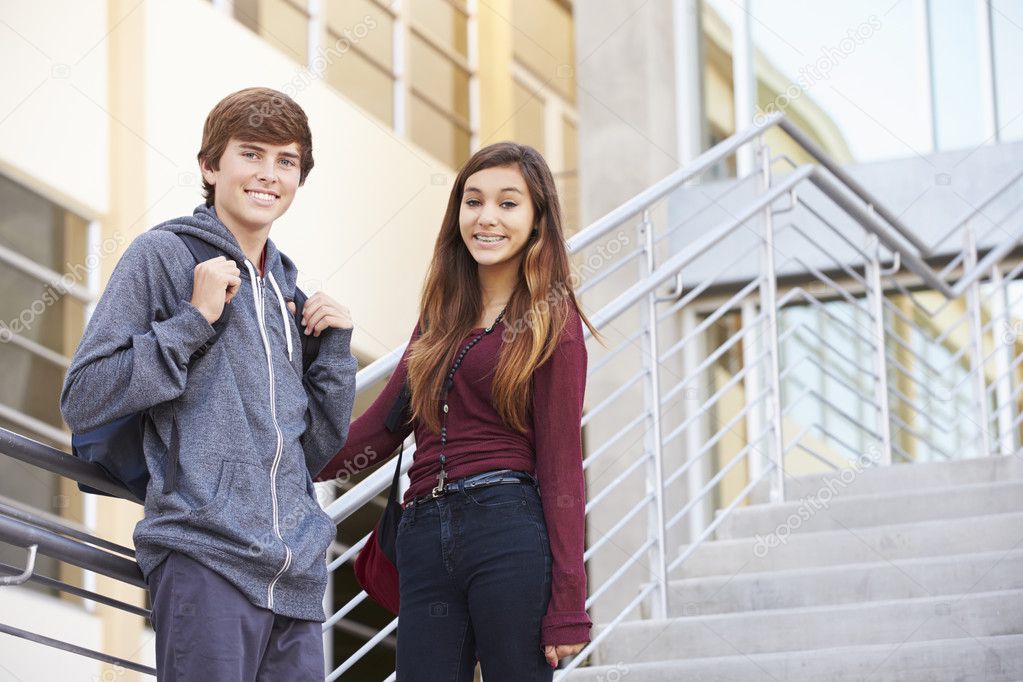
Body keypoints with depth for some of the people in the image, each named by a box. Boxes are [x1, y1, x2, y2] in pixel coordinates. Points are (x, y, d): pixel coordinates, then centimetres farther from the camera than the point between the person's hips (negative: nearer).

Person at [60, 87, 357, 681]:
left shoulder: (286, 289, 19)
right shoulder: (163, 254, 1)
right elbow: (83, 400, -7)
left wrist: (335, 348, 8)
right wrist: (195, 320, -10)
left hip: (296, 573, 6)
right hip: (206, 558, -6)